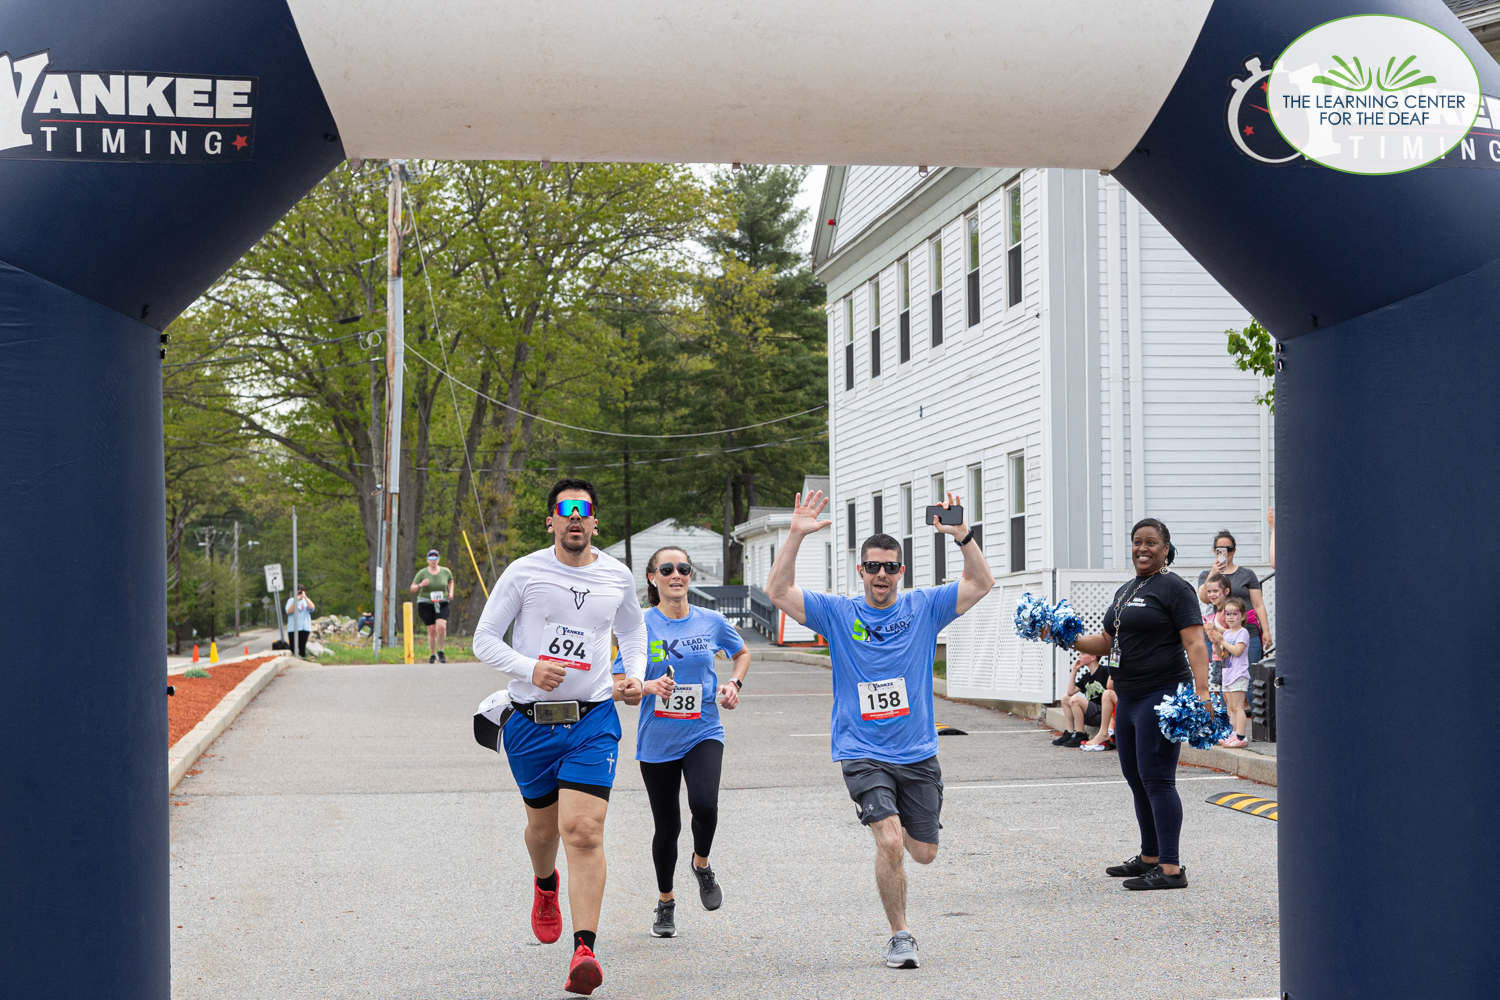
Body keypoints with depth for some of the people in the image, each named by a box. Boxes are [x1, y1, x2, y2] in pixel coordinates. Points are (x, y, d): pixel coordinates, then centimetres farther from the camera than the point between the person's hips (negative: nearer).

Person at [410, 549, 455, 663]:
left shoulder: (445, 571, 2)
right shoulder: (422, 573, -5)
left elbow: (451, 581, 24)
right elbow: (412, 589, -2)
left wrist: (451, 592, 7)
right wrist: (420, 585, -22)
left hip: (441, 604, 1)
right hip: (425, 604, -1)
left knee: (441, 627, -20)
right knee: (432, 630, -2)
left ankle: (440, 651, -1)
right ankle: (432, 655, 17)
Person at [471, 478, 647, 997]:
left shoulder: (618, 576, 5)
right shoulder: (523, 572, -3)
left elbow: (633, 631, 24)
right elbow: (485, 638, -1)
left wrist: (635, 676, 6)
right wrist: (529, 668, -18)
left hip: (593, 720, 0)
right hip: (530, 721, 1)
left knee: (584, 831, -15)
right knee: (543, 824, 17)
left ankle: (584, 950, -18)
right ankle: (545, 885, 53)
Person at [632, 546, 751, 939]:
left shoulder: (712, 622, 1)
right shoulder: (640, 626, -5)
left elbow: (742, 653, 20)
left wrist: (734, 683, 3)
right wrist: (650, 687, -22)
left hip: (703, 733, 0)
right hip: (657, 741, 0)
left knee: (704, 805, -24)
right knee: (667, 825, 7)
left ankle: (702, 865, 8)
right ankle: (665, 903, 30)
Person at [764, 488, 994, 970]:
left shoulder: (923, 607, 3)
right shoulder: (837, 613, -1)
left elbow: (981, 583, -5)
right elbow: (777, 591, -10)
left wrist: (962, 536, -21)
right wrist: (795, 537, -22)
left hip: (918, 753, 3)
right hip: (863, 753, -2)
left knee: (923, 852, 11)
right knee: (890, 843, -20)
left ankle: (893, 822, 47)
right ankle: (900, 936, -3)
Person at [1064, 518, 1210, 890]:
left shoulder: (1174, 588, -7)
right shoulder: (1125, 591, 18)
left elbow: (1195, 643, -15)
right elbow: (1107, 641, 25)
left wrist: (1202, 692, -27)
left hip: (1162, 695, -9)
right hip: (1128, 697, 9)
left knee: (1156, 778, -12)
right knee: (1136, 777, 14)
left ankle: (1171, 868, -11)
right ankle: (1150, 857, 25)